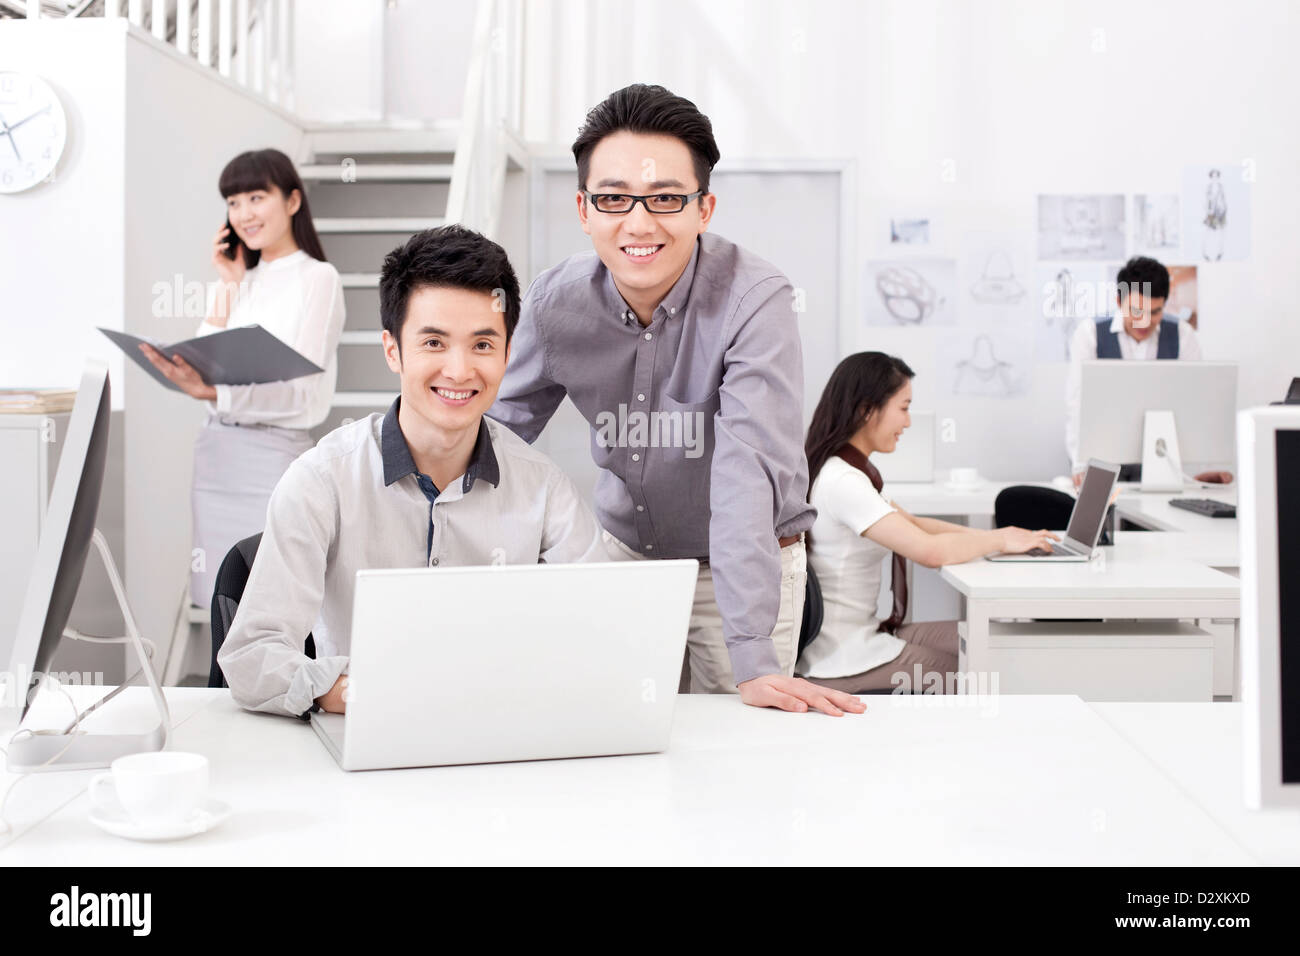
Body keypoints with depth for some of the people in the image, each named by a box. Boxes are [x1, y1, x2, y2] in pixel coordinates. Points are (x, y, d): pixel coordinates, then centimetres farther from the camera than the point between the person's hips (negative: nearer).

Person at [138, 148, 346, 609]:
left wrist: (215, 392, -29)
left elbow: (300, 389, -14)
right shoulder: (237, 281, 18)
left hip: (277, 450, -6)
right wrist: (227, 288, 5)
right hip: (216, 448, 7)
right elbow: (204, 365, 7)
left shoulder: (317, 278, -2)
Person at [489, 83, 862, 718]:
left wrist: (754, 662, -41)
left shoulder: (755, 299, -26)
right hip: (623, 551, 3)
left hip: (747, 562, -3)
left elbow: (749, 472, -35)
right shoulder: (555, 304, -13)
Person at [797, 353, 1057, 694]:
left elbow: (912, 524, 18)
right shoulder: (841, 481, -23)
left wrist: (994, 535, 6)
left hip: (863, 631, 9)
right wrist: (1001, 540, -11)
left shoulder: (852, 471, 10)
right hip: (840, 662, -9)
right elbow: (930, 551, -27)